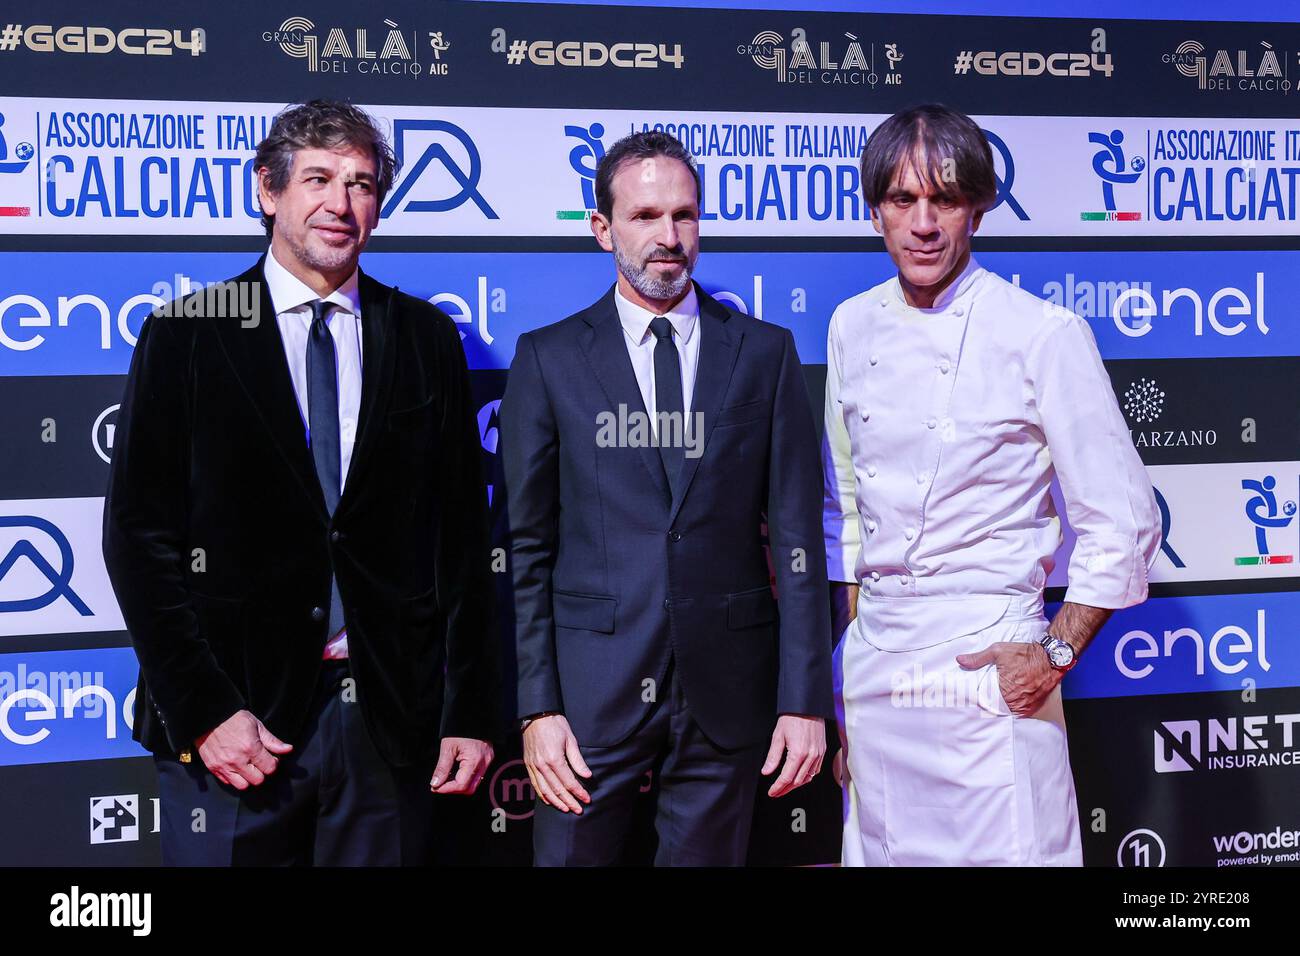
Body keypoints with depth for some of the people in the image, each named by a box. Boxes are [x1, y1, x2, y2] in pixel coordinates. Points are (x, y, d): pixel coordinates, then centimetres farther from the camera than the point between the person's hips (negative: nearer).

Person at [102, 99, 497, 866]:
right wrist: (202, 710, -10)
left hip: (390, 716, 2)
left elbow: (462, 535, 6)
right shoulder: (186, 336, 1)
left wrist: (470, 710, 1)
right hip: (236, 722, -1)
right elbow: (139, 535, -3)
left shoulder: (427, 338, 7)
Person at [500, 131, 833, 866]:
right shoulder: (549, 359, 3)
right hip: (593, 687, -1)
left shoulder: (766, 354, 6)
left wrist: (805, 698, -2)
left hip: (726, 692, 1)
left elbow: (797, 536, 3)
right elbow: (528, 548, 2)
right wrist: (538, 706, -5)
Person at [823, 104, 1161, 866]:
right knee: (877, 853, 12)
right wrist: (847, 649, 14)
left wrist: (1055, 653, -11)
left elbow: (1123, 525, -6)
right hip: (873, 655, 5)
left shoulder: (1045, 335, -9)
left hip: (988, 662, -5)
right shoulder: (853, 327, 6)